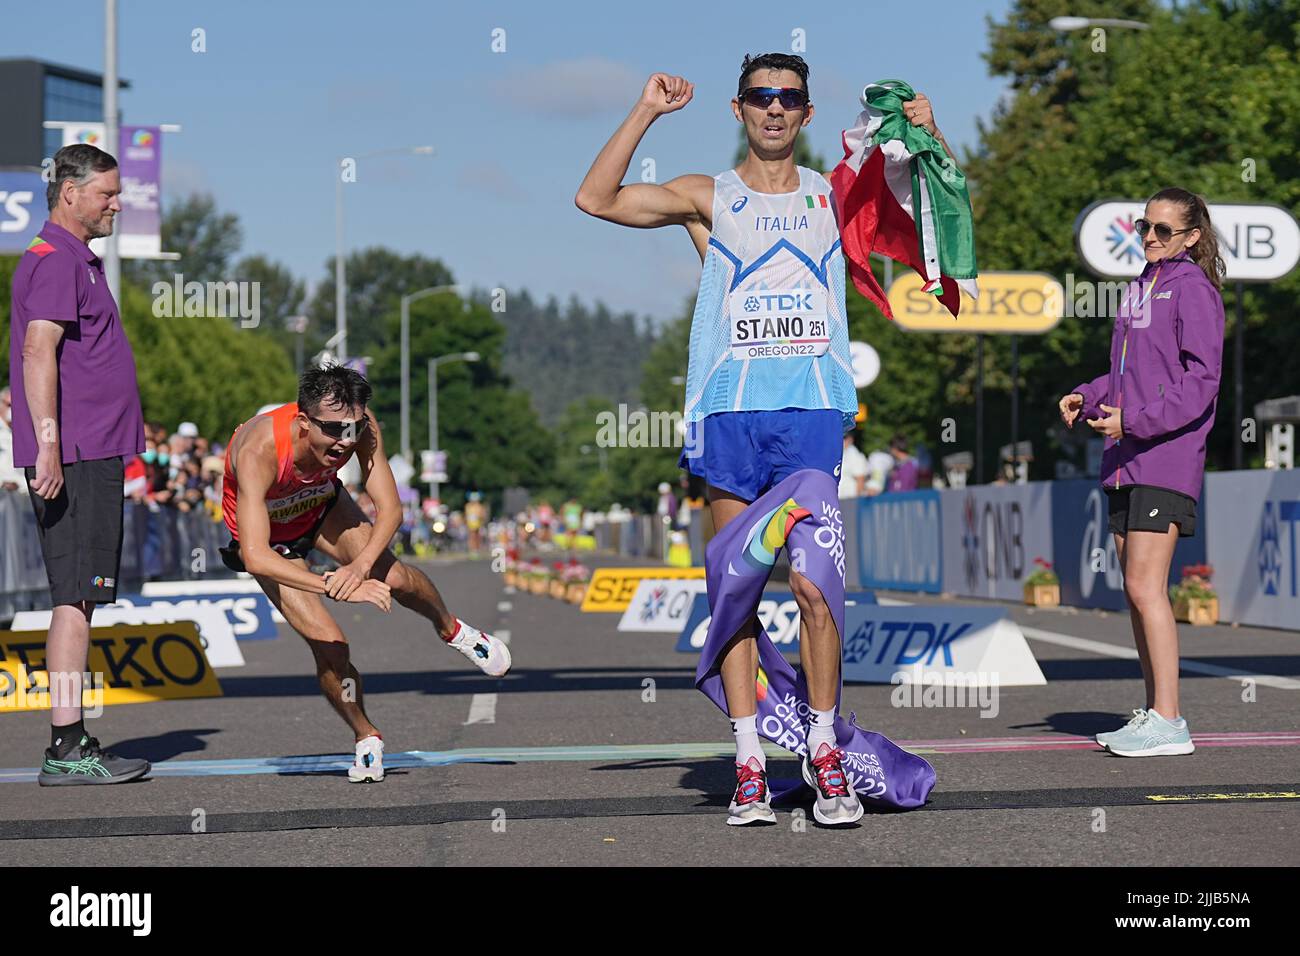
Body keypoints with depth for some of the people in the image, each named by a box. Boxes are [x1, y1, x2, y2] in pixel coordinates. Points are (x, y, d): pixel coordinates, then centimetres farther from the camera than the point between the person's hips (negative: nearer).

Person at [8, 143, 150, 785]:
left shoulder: (76, 258, 22)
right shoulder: (56, 259, -11)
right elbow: (38, 352, -22)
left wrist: (125, 417, 42)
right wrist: (48, 445, -28)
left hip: (92, 452, 10)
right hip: (75, 457, -10)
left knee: (80, 599, 11)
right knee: (77, 597, -10)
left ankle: (72, 742, 15)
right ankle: (65, 750, -10)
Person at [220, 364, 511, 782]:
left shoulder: (360, 425, -30)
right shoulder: (258, 453, -42)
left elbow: (390, 508, -26)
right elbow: (255, 557, -48)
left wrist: (361, 565, -45)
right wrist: (333, 586, -57)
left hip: (320, 505, 3)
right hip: (267, 530, -3)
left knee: (393, 579, -18)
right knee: (328, 643, -15)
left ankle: (451, 629, 18)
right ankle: (366, 738, 11)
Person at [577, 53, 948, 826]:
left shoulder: (835, 197, 14)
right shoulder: (709, 198, 10)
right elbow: (595, 198, 0)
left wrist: (928, 136, 1)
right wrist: (647, 113, -5)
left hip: (812, 410, 0)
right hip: (729, 407, 0)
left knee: (812, 585, -6)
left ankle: (824, 749, 7)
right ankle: (750, 764, 5)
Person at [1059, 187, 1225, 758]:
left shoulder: (1192, 288, -6)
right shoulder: (1141, 288, 19)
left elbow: (1201, 377, -14)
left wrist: (1134, 420, -20)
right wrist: (1088, 397, 9)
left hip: (1166, 457, -9)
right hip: (1126, 461, 9)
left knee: (1146, 587, -13)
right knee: (1135, 589, 9)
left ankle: (1168, 722, -11)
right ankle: (1153, 713, 16)